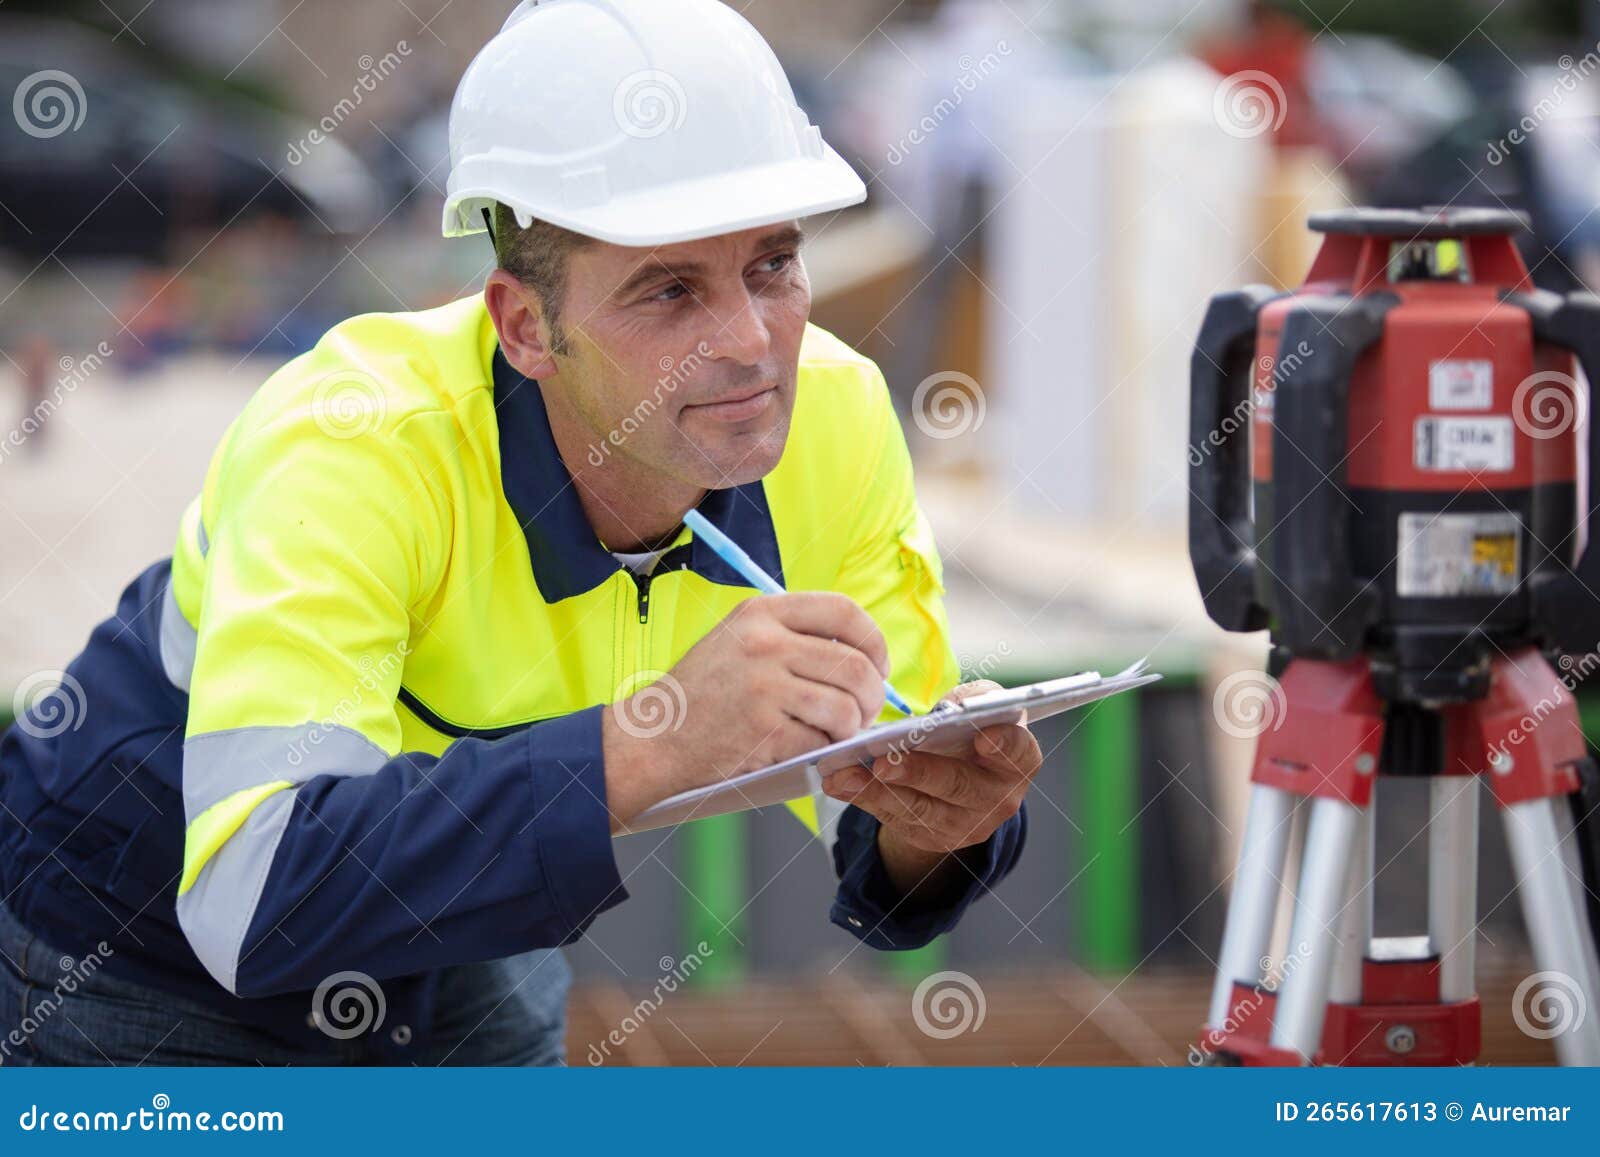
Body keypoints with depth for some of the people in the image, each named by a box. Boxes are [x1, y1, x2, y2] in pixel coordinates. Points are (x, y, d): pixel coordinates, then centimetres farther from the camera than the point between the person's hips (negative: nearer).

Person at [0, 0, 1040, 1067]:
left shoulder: (835, 423, -18)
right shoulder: (350, 449, -33)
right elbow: (253, 899, -45)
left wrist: (934, 821, -33)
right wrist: (651, 745, -52)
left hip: (475, 988, 5)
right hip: (145, 980, -5)